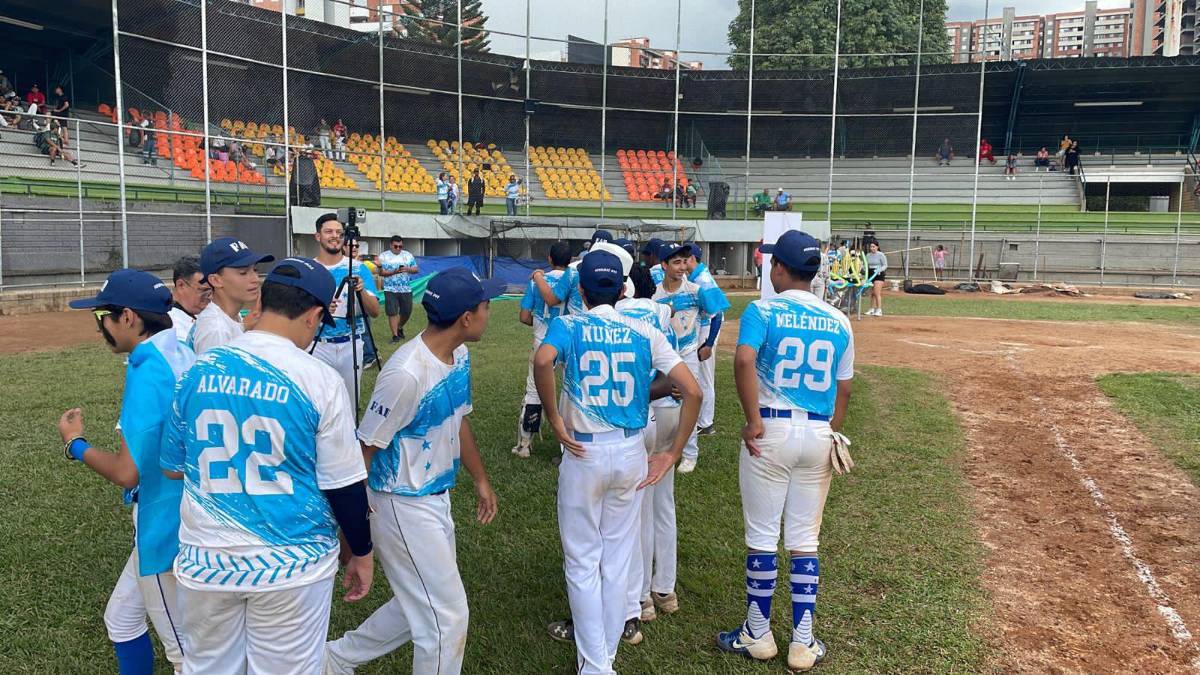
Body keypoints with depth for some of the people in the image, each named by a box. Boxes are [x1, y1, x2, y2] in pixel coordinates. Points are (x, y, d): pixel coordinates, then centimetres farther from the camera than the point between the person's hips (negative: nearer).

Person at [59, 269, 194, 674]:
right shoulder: (181, 356, 2)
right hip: (176, 517, 9)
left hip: (167, 527, -9)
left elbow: (127, 472, -24)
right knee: (121, 621, 25)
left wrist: (75, 444, -8)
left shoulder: (147, 372, -24)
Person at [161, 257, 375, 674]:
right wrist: (362, 552, 4)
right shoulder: (317, 379, -15)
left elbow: (172, 469, 9)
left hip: (206, 558, 4)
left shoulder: (199, 370, -3)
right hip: (292, 562, -3)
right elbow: (343, 484, -10)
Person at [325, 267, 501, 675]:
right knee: (447, 616, 1)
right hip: (405, 507, -9)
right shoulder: (406, 373, -27)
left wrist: (480, 480, 21)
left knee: (421, 604, 22)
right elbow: (366, 447, -21)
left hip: (438, 499, 9)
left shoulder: (460, 355, 1)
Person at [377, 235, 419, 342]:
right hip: (390, 290, -3)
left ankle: (400, 328, 34)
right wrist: (394, 272, -20)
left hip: (406, 289, 3)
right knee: (392, 313, -5)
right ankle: (395, 335, 1)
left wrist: (408, 269, -13)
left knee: (407, 312, 7)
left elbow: (416, 269, 8)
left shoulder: (408, 255, 10)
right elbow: (381, 272, -7)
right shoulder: (384, 256, 2)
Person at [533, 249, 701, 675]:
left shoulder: (568, 326, -3)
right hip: (631, 454, 3)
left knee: (582, 562, 10)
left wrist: (554, 421, -15)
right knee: (618, 561, 16)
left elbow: (542, 361, -27)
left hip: (583, 454, -3)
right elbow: (692, 390, -5)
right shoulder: (645, 333, 3)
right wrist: (672, 454, 1)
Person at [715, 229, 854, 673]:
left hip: (770, 432, -4)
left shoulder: (762, 311, -7)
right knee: (805, 541, 13)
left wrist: (753, 420, -18)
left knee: (761, 538, 8)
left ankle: (757, 636, 21)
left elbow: (744, 360, -25)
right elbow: (843, 388, 10)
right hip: (818, 434, 4)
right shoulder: (838, 321, 6)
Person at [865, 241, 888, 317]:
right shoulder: (868, 255, 12)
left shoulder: (881, 255, -5)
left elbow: (885, 265, -6)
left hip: (879, 275, -6)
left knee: (877, 293, -12)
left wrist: (879, 270, -22)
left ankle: (879, 310, -10)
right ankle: (872, 309, 15)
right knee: (872, 293, 8)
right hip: (870, 275, 6)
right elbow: (866, 265, 19)